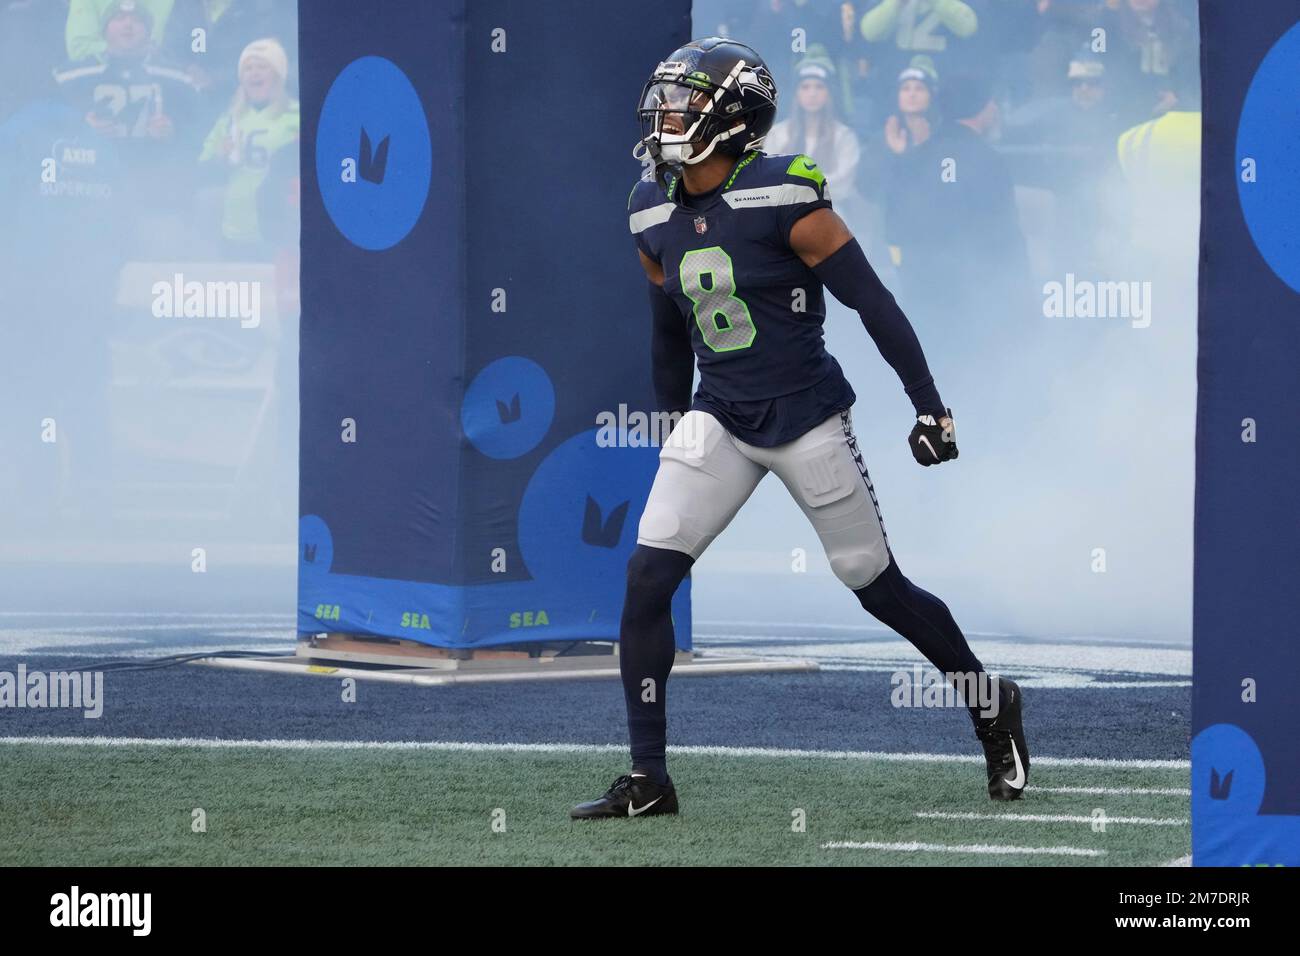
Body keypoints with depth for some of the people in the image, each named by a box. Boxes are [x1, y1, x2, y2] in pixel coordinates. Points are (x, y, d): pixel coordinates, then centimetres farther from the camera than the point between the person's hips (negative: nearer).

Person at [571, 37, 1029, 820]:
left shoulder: (784, 200, -18)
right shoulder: (654, 216, 1)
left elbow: (873, 303, -13)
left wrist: (930, 406, -12)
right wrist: (672, 426, 23)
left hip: (807, 419, -5)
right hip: (718, 422, 5)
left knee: (879, 587, 5)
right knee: (647, 581, -8)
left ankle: (992, 705, 29)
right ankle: (648, 781, -1)